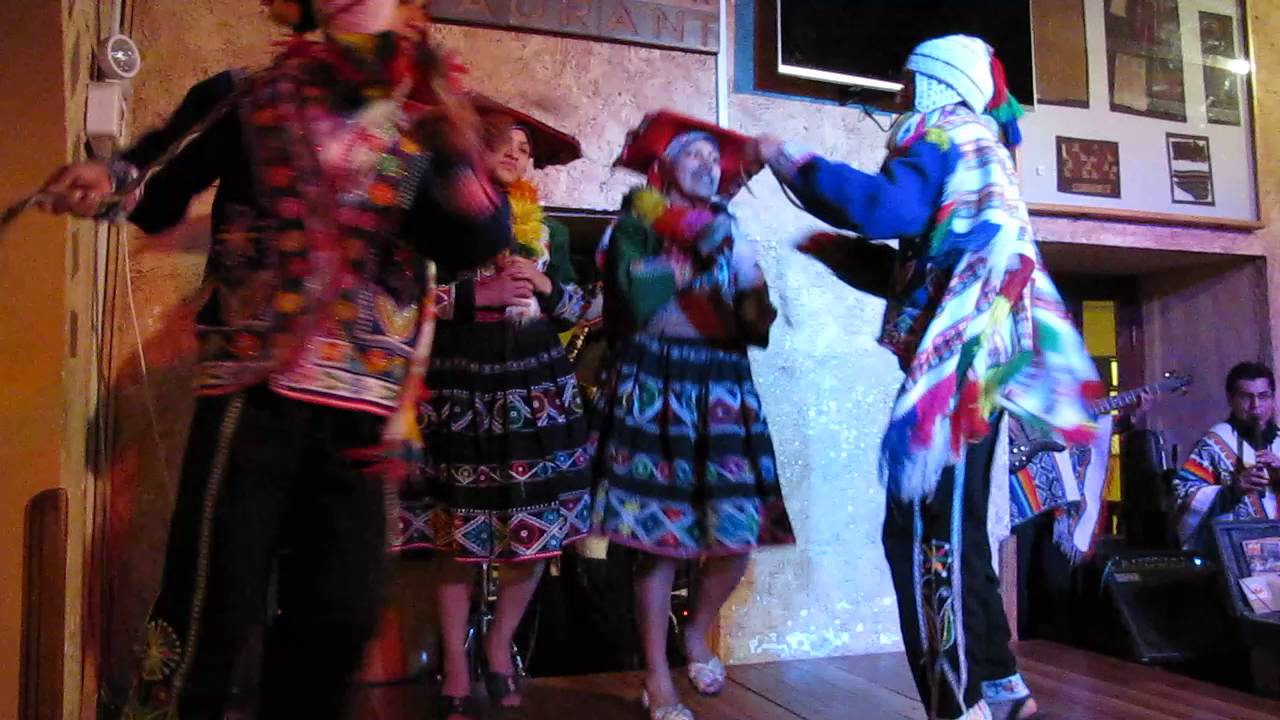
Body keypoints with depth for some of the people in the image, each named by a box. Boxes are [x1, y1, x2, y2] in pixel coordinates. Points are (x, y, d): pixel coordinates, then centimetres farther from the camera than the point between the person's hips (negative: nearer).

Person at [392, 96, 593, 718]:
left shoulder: (546, 229, 14)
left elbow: (577, 308, 15)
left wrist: (544, 285, -4)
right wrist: (480, 294, -13)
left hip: (536, 390, 4)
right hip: (461, 390, -3)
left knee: (538, 529, 3)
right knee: (457, 533, 2)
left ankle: (499, 644, 25)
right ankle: (456, 669, 16)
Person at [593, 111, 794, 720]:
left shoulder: (731, 236, 18)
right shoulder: (637, 227, 7)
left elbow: (756, 331, 12)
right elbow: (638, 302, -11)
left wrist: (754, 291, -7)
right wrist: (699, 251, -5)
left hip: (722, 390, 4)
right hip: (653, 388, -4)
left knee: (738, 533, 0)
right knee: (659, 538, -4)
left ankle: (696, 636, 29)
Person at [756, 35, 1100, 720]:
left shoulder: (941, 129, 0)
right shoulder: (978, 150, 29)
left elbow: (890, 207, -21)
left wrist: (793, 163, -11)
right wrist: (835, 249, 27)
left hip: (958, 357, -10)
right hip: (974, 357, 10)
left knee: (923, 530, -10)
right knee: (952, 529, 15)